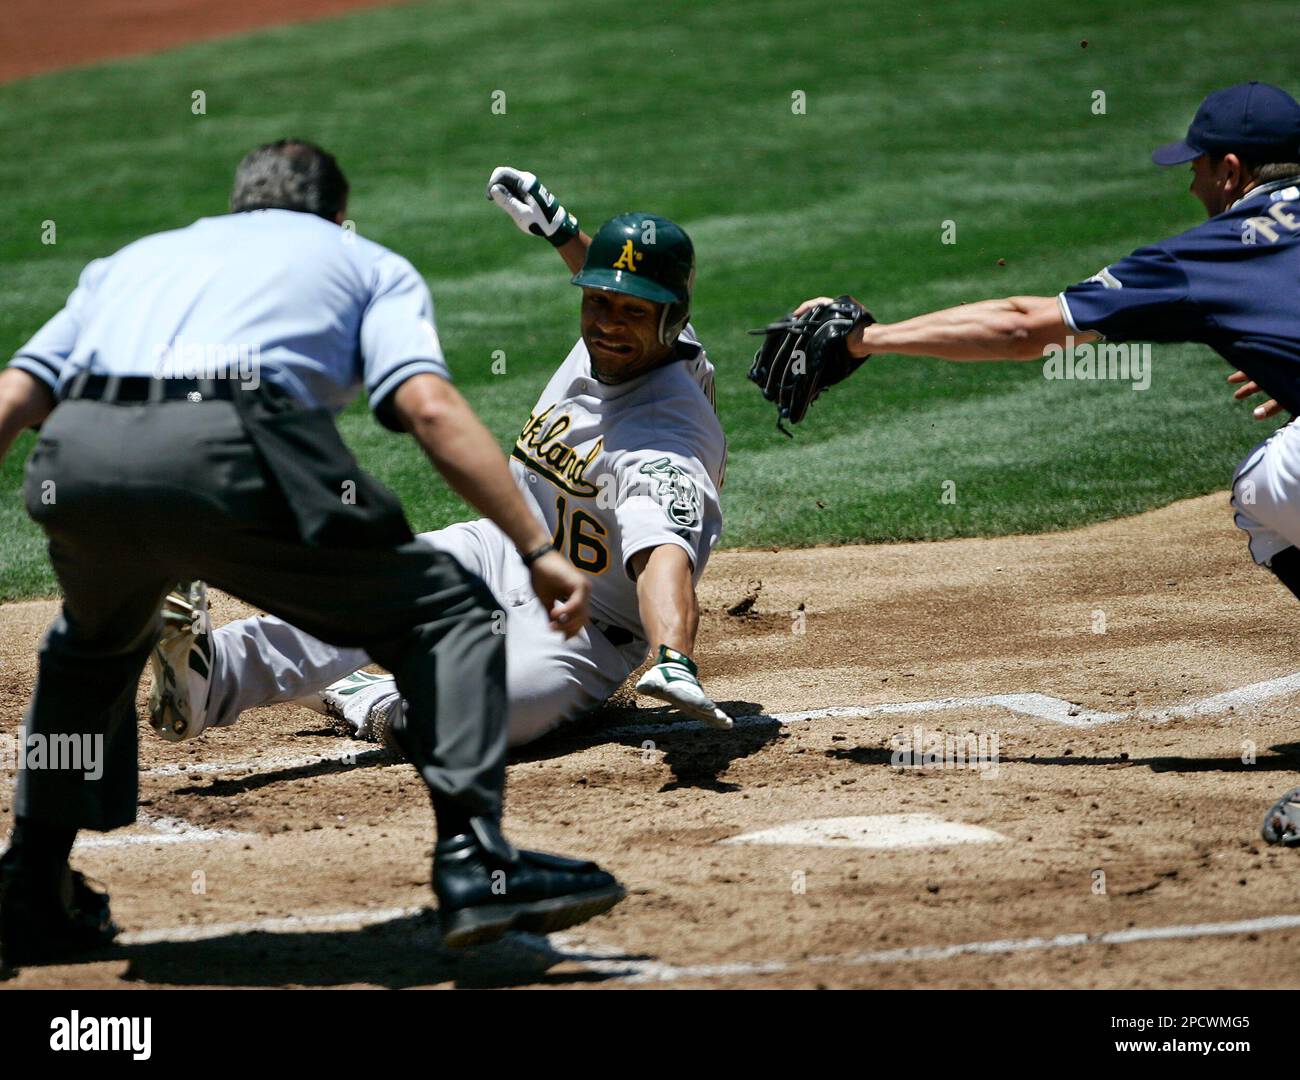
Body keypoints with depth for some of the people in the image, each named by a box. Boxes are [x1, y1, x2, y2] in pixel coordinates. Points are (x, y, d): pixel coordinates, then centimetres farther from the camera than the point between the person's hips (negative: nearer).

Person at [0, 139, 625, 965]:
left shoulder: (137, 258, 38)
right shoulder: (365, 263, 27)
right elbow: (431, 407, 6)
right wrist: (537, 548, 3)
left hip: (75, 463, 5)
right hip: (223, 452, -5)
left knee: (96, 643, 35)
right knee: (453, 615, 10)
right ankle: (474, 861, -7)